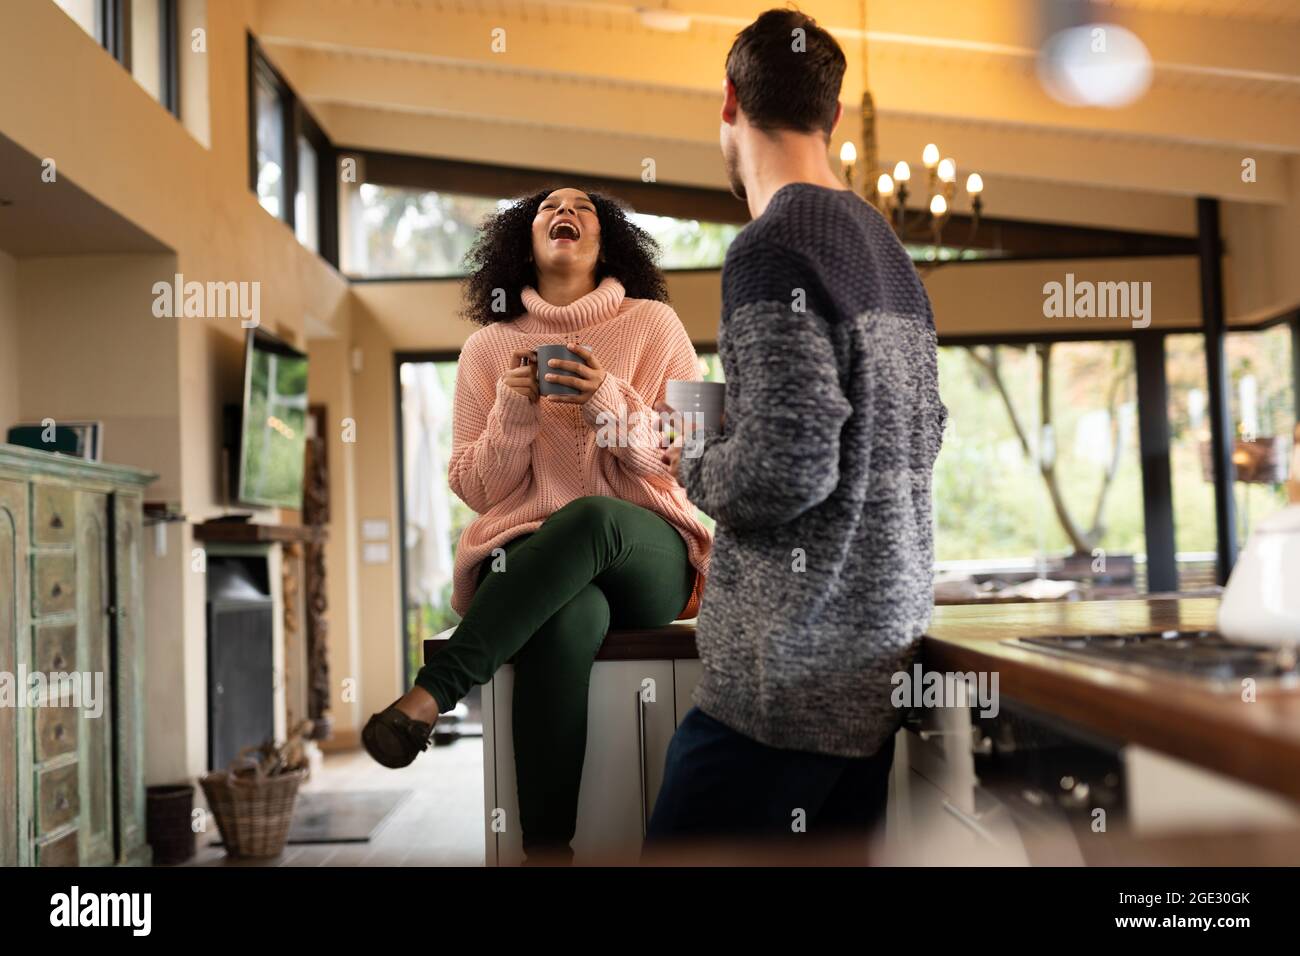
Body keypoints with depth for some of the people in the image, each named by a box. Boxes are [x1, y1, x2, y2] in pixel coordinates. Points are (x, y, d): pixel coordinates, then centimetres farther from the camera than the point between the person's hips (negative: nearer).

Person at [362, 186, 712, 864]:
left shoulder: (653, 324, 11)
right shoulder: (488, 347, 14)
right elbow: (477, 490, 10)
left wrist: (611, 405, -14)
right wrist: (513, 414, -9)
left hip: (645, 553, 0)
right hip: (525, 553, 0)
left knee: (589, 516, -39)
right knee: (568, 619, -38)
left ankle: (432, 692, -36)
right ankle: (546, 847, -33)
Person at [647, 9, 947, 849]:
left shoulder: (771, 248, -14)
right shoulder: (887, 246, 13)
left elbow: (785, 470, -22)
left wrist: (690, 467, -2)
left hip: (795, 666, -9)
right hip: (885, 646, 9)